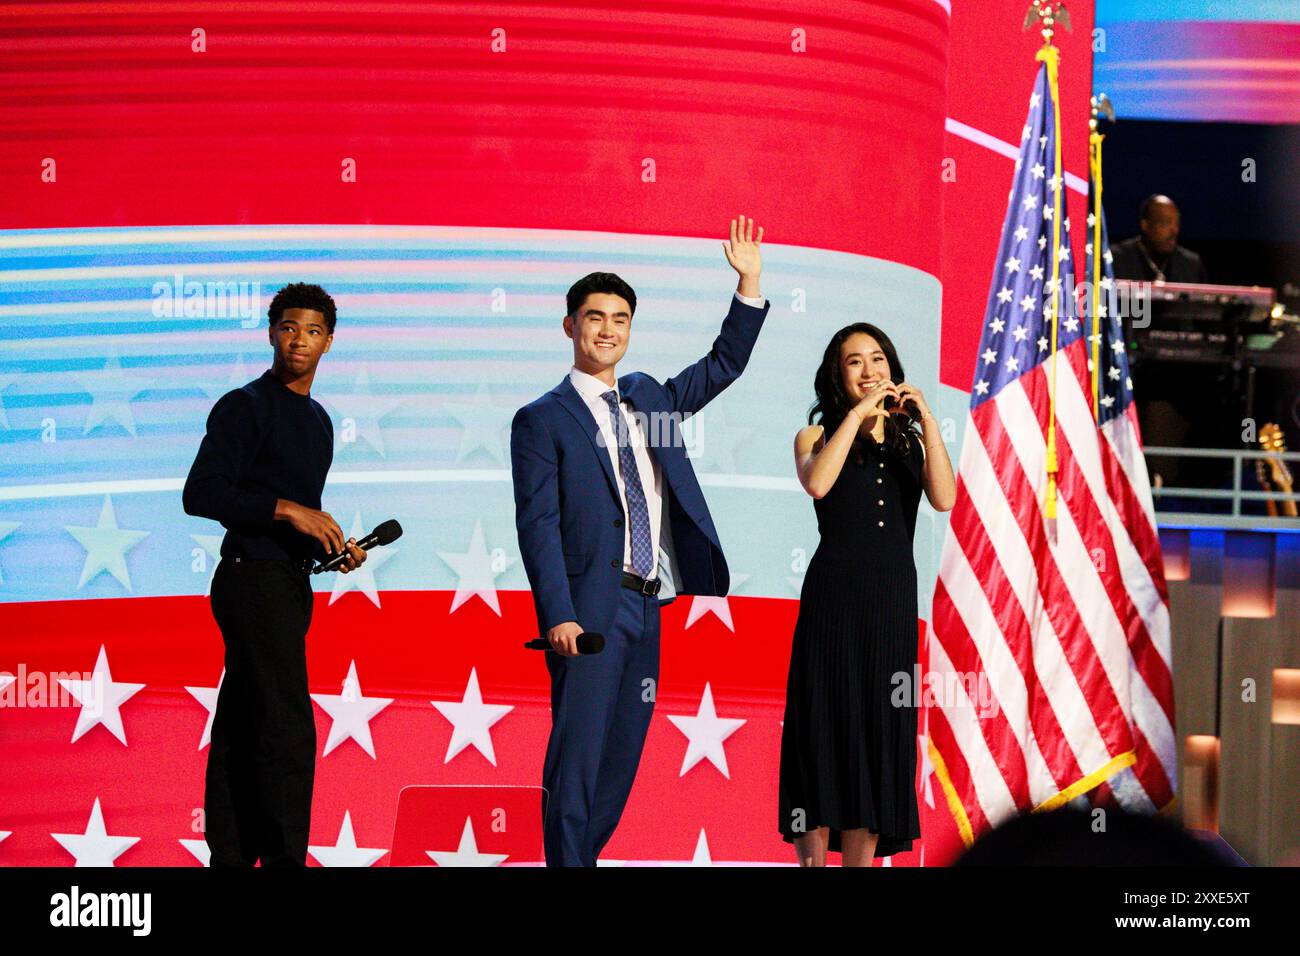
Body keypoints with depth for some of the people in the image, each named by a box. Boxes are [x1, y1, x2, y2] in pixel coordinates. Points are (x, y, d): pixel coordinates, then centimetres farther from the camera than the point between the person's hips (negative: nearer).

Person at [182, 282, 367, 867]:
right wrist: (288, 509, -19)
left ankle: (231, 857, 9)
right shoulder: (245, 406, -6)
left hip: (291, 583, 9)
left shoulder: (317, 420, 21)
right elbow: (200, 494, -16)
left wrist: (335, 547, 11)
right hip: (255, 581, -9)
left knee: (239, 735, 9)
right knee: (287, 732, -15)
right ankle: (284, 858, -16)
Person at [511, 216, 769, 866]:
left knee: (620, 762, 8)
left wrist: (749, 286, 15)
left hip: (646, 609, 7)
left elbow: (723, 365, 26)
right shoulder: (542, 420, -1)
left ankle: (586, 855, 14)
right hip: (590, 609, -7)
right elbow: (538, 523, -9)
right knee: (577, 757, -10)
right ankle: (565, 861, -8)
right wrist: (558, 615, -18)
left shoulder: (648, 398, 17)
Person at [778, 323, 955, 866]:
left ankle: (860, 861, 5)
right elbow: (817, 484, -16)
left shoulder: (911, 441, 14)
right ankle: (813, 861, -4)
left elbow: (944, 498, -6)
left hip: (893, 599, 3)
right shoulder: (818, 435, 7)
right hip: (834, 594, -3)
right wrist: (857, 413, -12)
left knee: (880, 730, 2)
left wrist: (926, 418, -8)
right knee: (826, 724, -5)